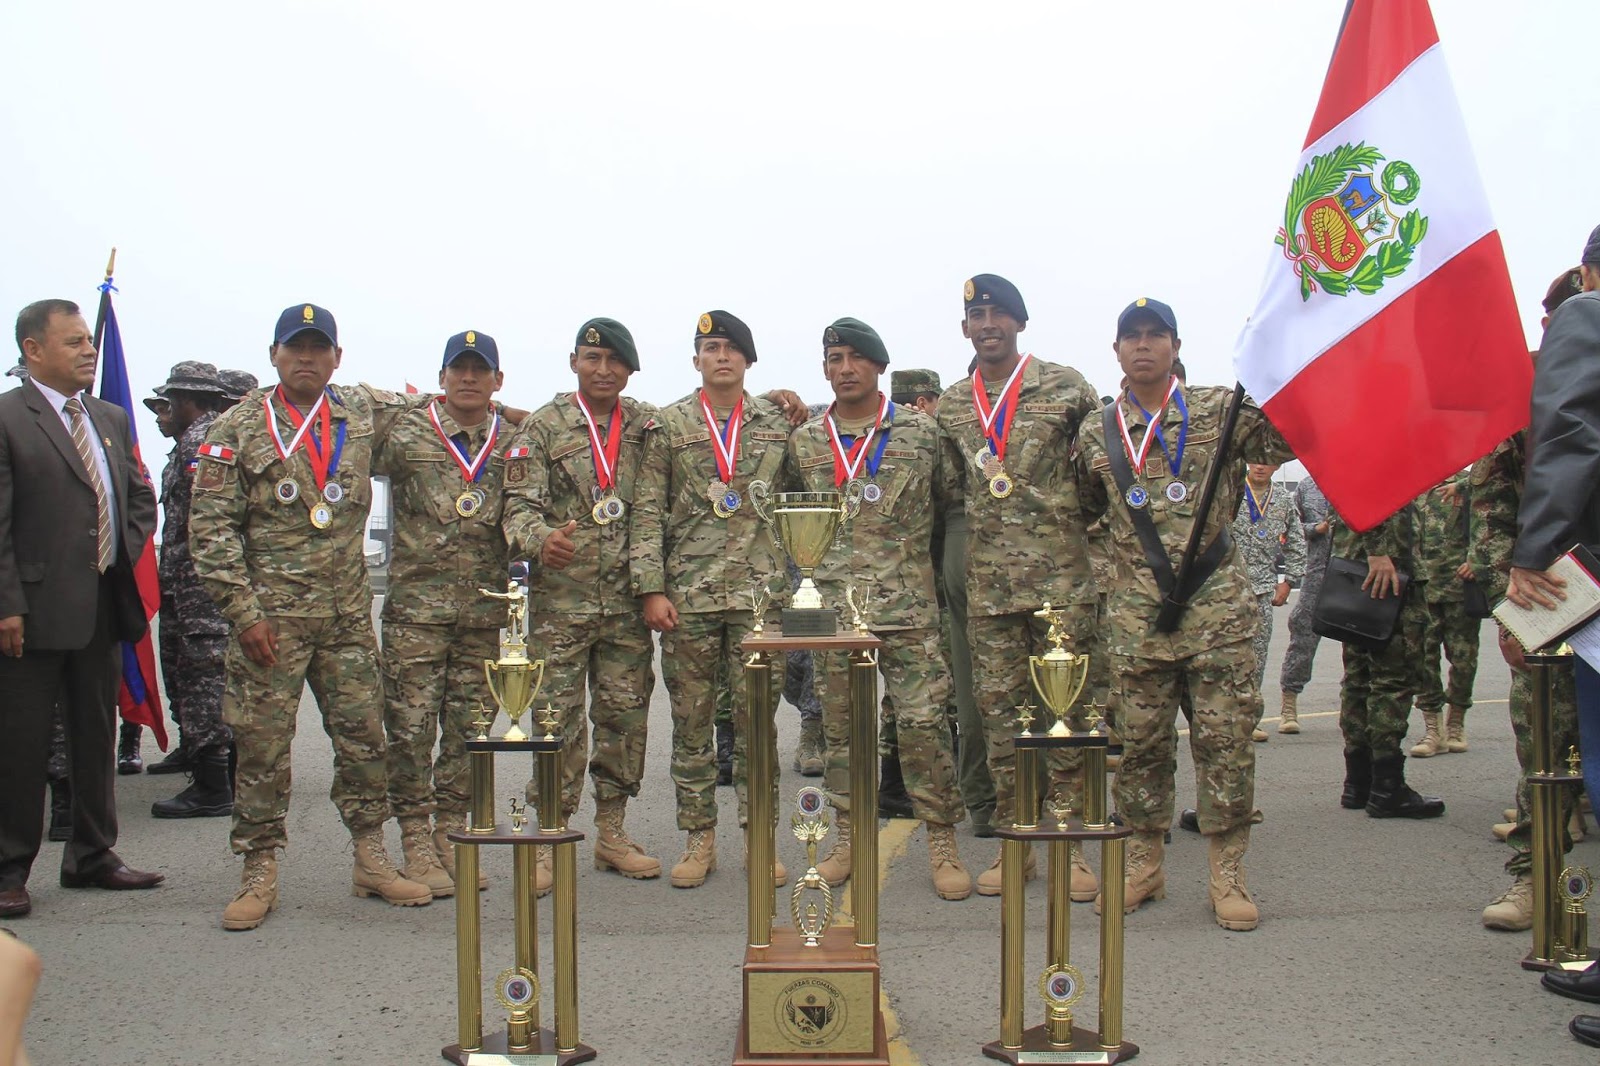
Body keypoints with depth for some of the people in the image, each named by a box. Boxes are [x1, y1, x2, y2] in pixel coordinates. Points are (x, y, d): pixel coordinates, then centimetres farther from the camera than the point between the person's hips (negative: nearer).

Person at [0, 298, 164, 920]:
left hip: (103, 608, 7)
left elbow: (141, 497, 21)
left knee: (96, 739, 14)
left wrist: (127, 557, 6)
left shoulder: (111, 419, 13)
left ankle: (92, 857, 25)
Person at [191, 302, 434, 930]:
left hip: (348, 614, 4)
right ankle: (260, 873, 12)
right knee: (262, 745, 0)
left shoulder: (363, 413, 8)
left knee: (363, 737, 6)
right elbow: (211, 529, -5)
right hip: (271, 616, -3)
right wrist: (243, 612, -12)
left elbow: (417, 405, 29)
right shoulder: (238, 430, -2)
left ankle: (371, 860, 18)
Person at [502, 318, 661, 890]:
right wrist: (540, 538, -26)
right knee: (559, 716, -1)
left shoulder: (648, 425, 10)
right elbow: (520, 504, -6)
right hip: (561, 600, -3)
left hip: (628, 601, 3)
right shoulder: (542, 427, 1)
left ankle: (612, 832, 20)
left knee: (625, 714, 7)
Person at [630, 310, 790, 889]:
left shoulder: (778, 424, 9)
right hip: (686, 594, 0)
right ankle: (698, 838, 15)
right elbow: (647, 512, 1)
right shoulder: (668, 425, 5)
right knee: (691, 720, 5)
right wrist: (651, 588, -7)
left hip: (759, 591, 1)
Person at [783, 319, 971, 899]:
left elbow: (952, 499, 10)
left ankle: (942, 841, 5)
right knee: (842, 727, 9)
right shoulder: (804, 442, 8)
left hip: (908, 606, -3)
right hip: (834, 608, 3)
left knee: (923, 723, -6)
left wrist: (916, 547, 9)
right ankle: (848, 836, 20)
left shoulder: (920, 431, 1)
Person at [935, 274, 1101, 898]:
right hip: (987, 584, 3)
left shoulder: (1065, 386, 1)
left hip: (1063, 578, -3)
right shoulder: (949, 407, 12)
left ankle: (1072, 846, 9)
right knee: (999, 712, 6)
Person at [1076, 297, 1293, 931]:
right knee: (1140, 741, 7)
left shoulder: (1221, 410, 3)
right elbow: (1084, 511, 23)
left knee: (1225, 738, -1)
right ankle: (1144, 864, 21)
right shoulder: (1096, 435, 9)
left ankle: (1228, 873, 10)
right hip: (1135, 614, 2)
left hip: (1217, 606, -2)